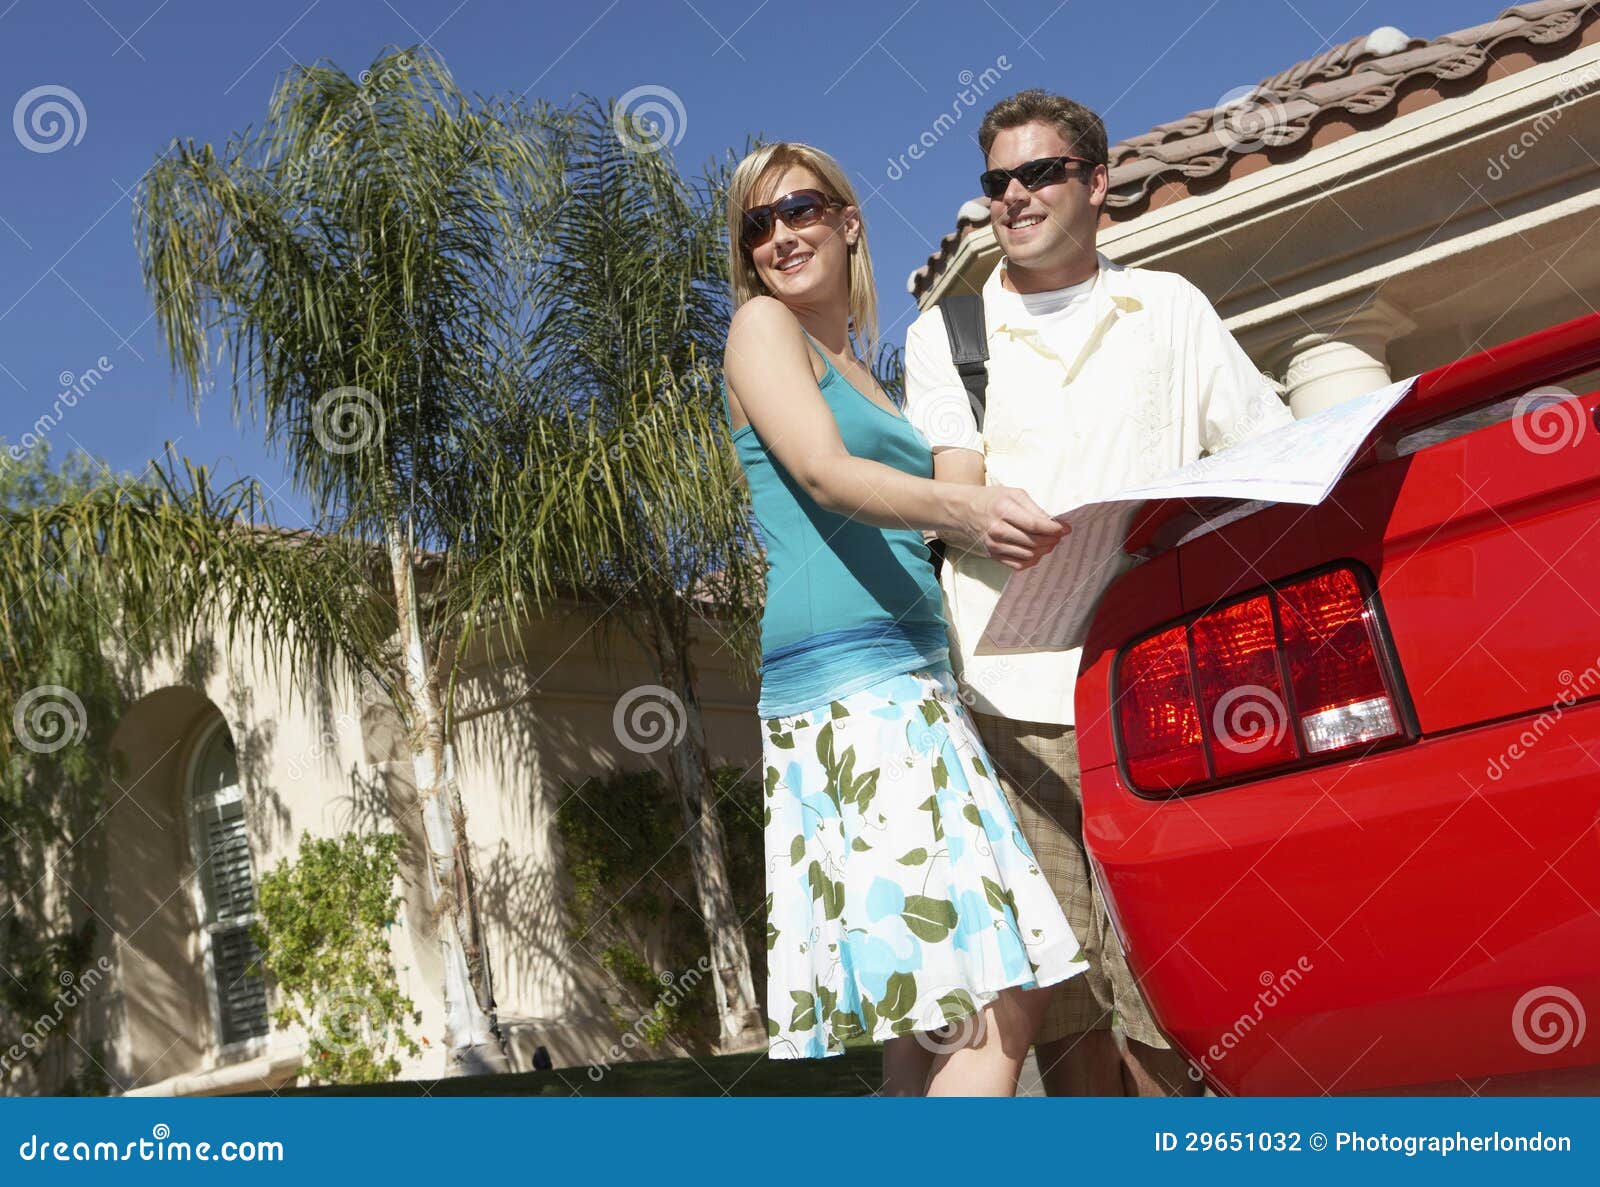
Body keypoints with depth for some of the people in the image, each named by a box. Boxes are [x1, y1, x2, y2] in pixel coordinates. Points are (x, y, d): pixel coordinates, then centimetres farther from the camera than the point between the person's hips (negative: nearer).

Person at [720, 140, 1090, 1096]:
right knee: (993, 1012, -17)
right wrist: (959, 508, -30)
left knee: (932, 1028, 3)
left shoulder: (863, 374, 27)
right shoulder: (760, 326, 4)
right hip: (842, 683, -8)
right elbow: (823, 475, -13)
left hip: (910, 684, 8)